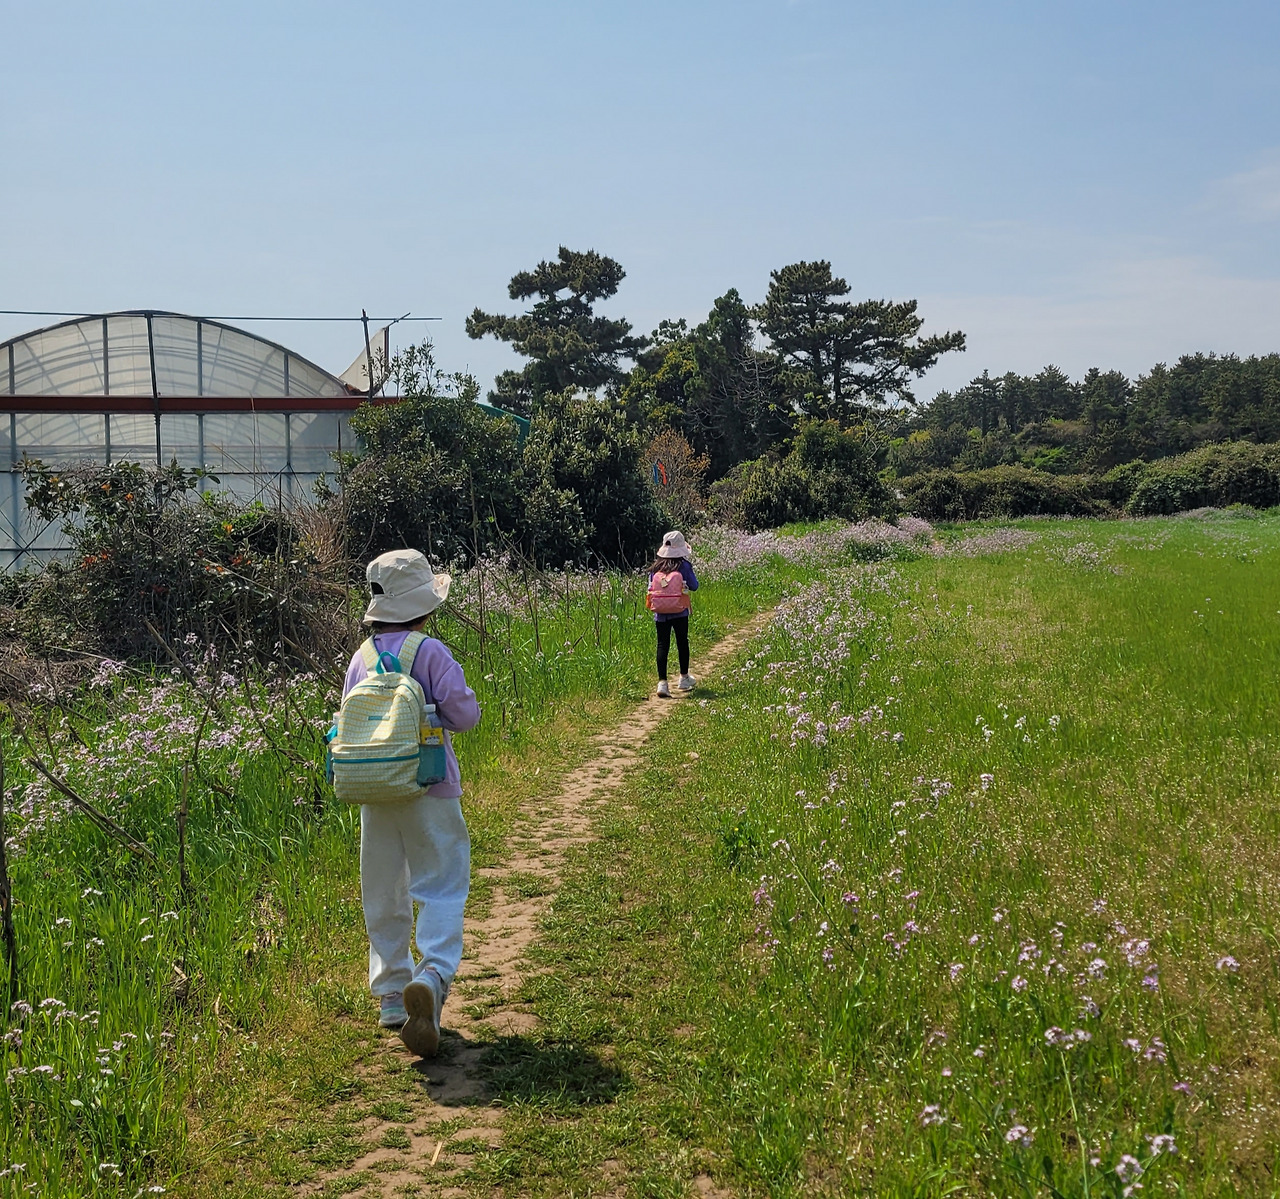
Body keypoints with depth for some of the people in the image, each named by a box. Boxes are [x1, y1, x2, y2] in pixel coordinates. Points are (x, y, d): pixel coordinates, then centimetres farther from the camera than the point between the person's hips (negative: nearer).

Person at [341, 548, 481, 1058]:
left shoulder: (361, 658, 5)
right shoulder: (431, 652, -10)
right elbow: (466, 714, -11)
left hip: (373, 793, 5)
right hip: (428, 791, -5)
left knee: (384, 895, 14)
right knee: (441, 888, -2)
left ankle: (391, 995, 21)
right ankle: (431, 977, -24)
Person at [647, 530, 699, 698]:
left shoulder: (655, 568, 2)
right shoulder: (684, 566, -7)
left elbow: (651, 589, 8)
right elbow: (694, 586, -1)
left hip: (660, 613, 1)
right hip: (680, 613, -1)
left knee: (662, 645, 0)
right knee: (682, 643, 16)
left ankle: (662, 682, -12)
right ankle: (684, 678, 29)